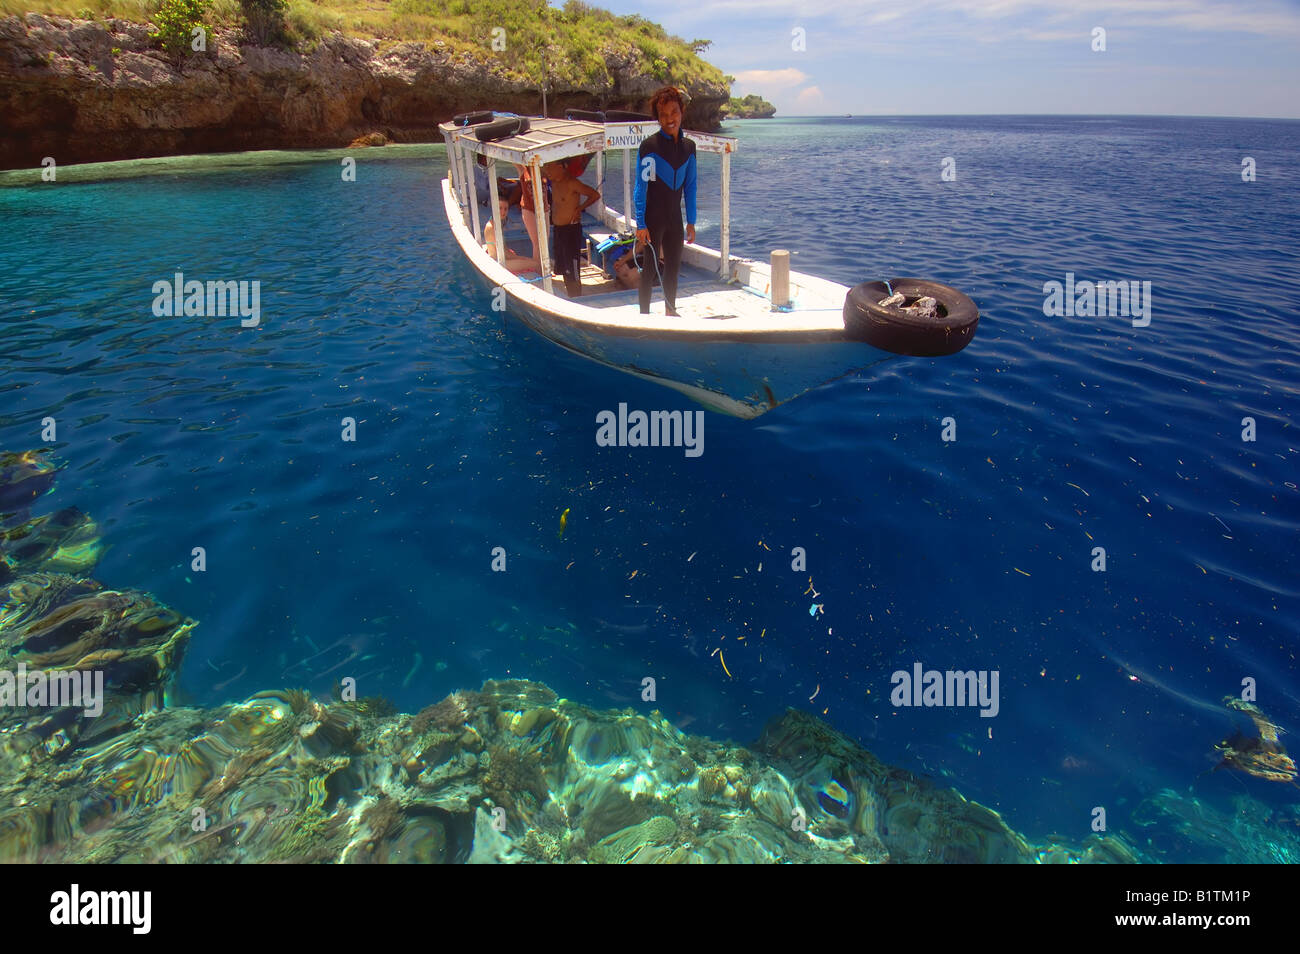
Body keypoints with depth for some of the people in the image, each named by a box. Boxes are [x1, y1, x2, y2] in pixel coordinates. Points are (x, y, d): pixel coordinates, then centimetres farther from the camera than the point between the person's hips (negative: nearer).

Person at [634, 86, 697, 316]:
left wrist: (691, 221, 9)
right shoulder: (649, 146, -11)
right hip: (652, 219, -5)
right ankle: (644, 314, 10)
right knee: (650, 267, 0)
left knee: (673, 265, 14)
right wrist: (641, 225, -16)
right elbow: (641, 187, -12)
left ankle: (670, 310, 29)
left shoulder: (688, 147, 5)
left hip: (674, 217, 5)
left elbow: (690, 186, 11)